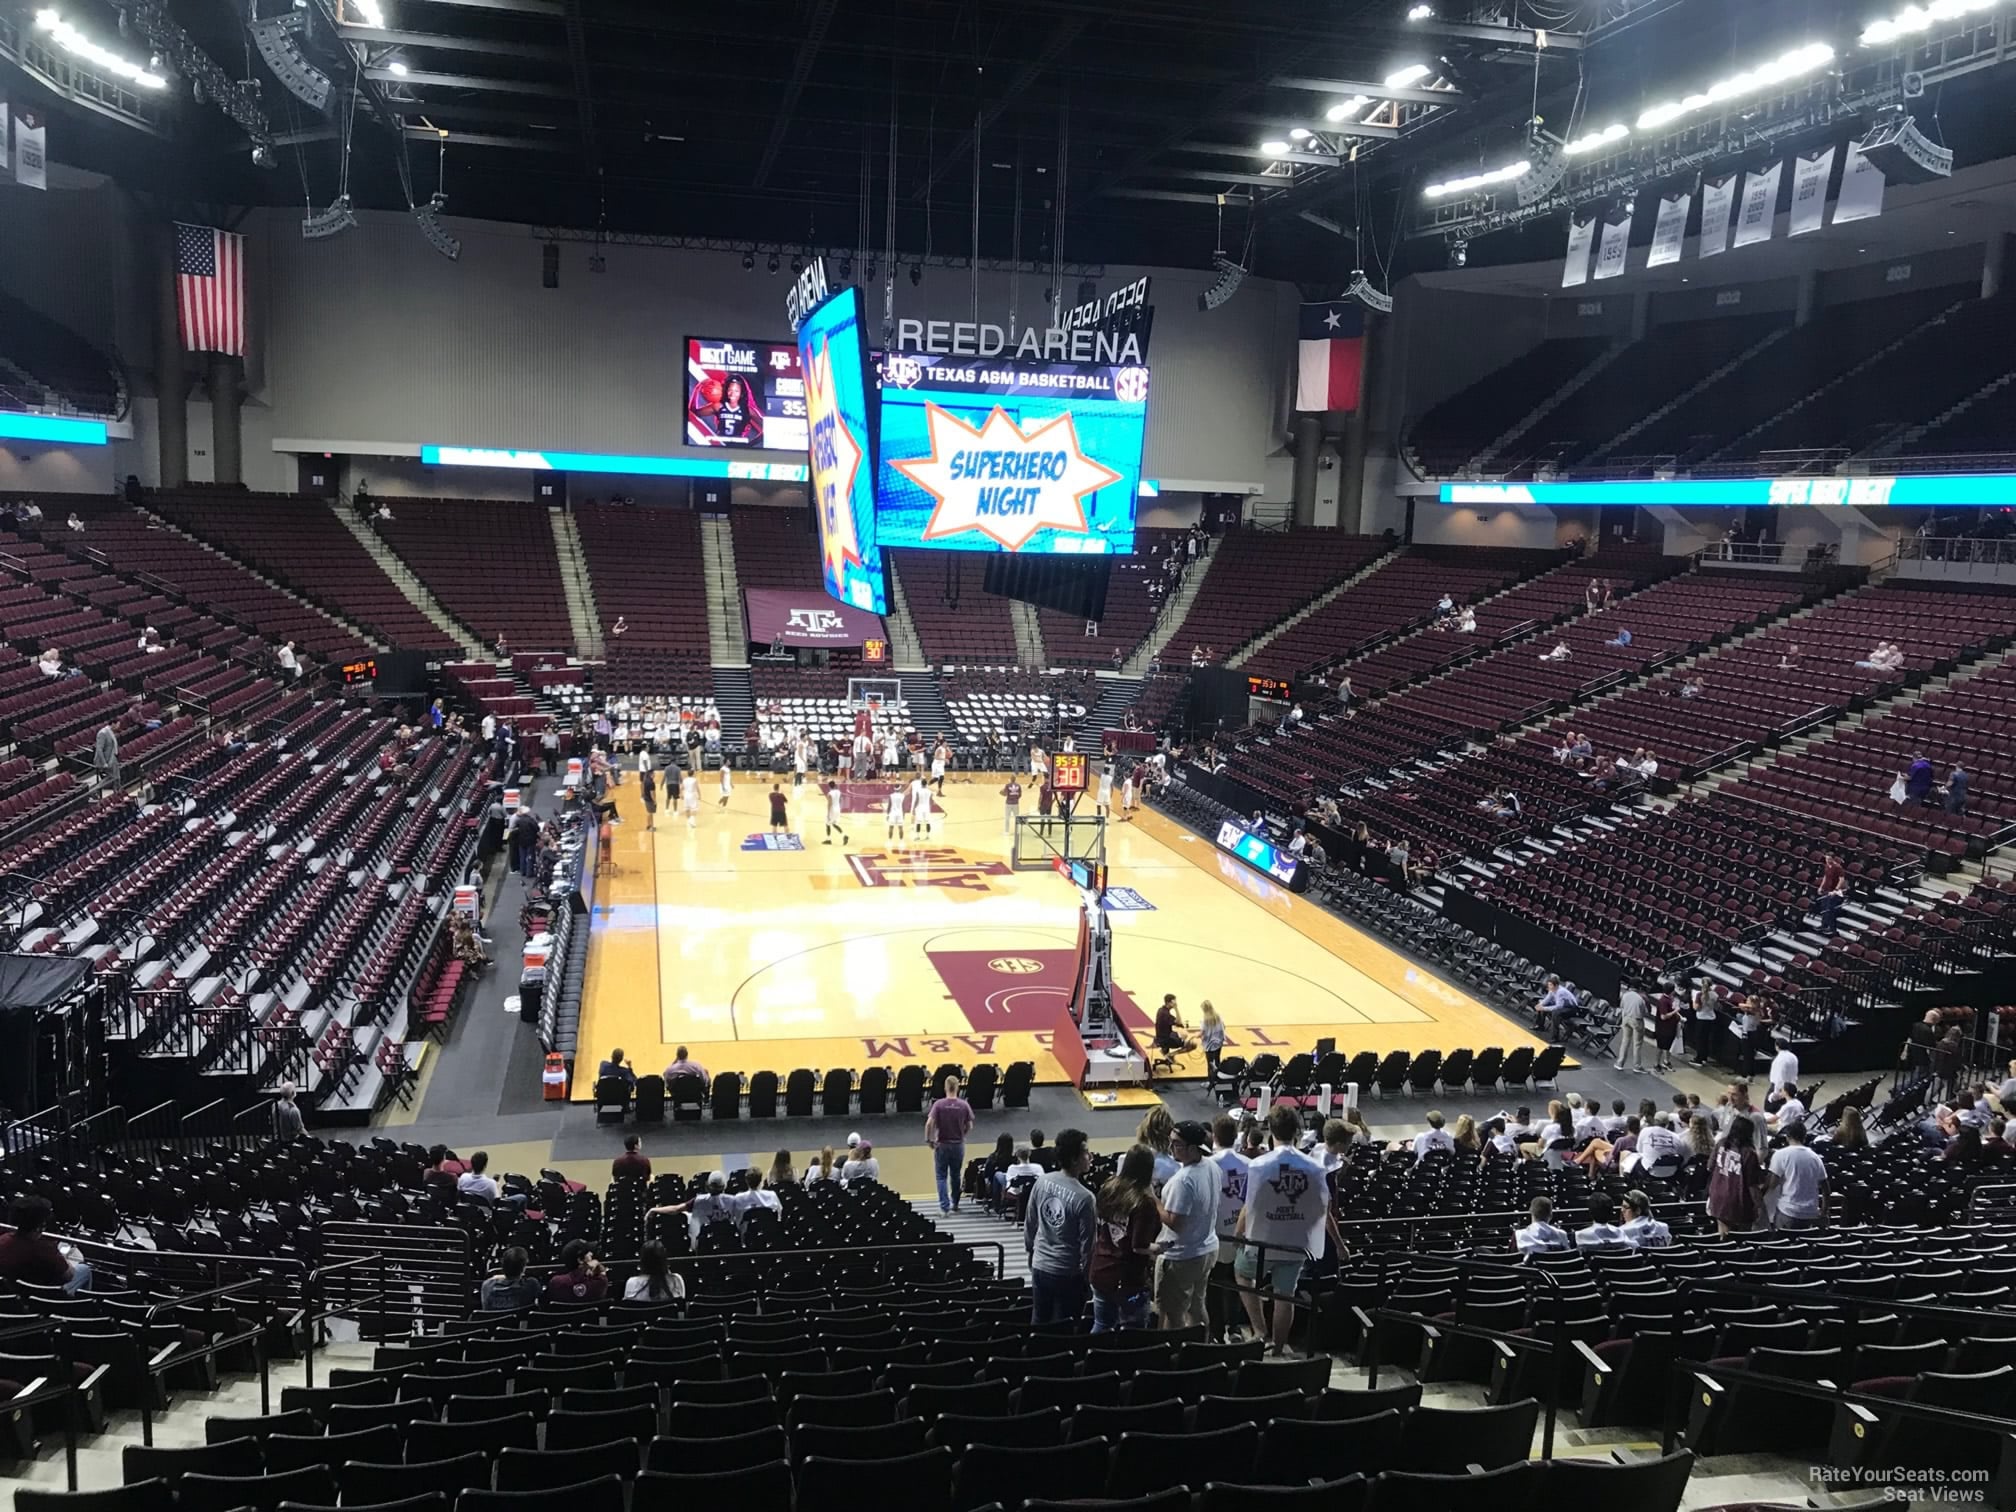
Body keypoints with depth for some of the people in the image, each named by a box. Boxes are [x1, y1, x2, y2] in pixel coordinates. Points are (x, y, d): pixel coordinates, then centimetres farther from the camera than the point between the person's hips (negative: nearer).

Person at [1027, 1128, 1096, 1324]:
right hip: (1068, 1272, -5)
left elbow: (1029, 1222, 4)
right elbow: (1086, 1242, -14)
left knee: (1038, 1322, 20)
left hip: (1040, 1266, 5)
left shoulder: (1042, 1182, -7)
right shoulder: (1084, 1197, -22)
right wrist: (1086, 1275, 0)